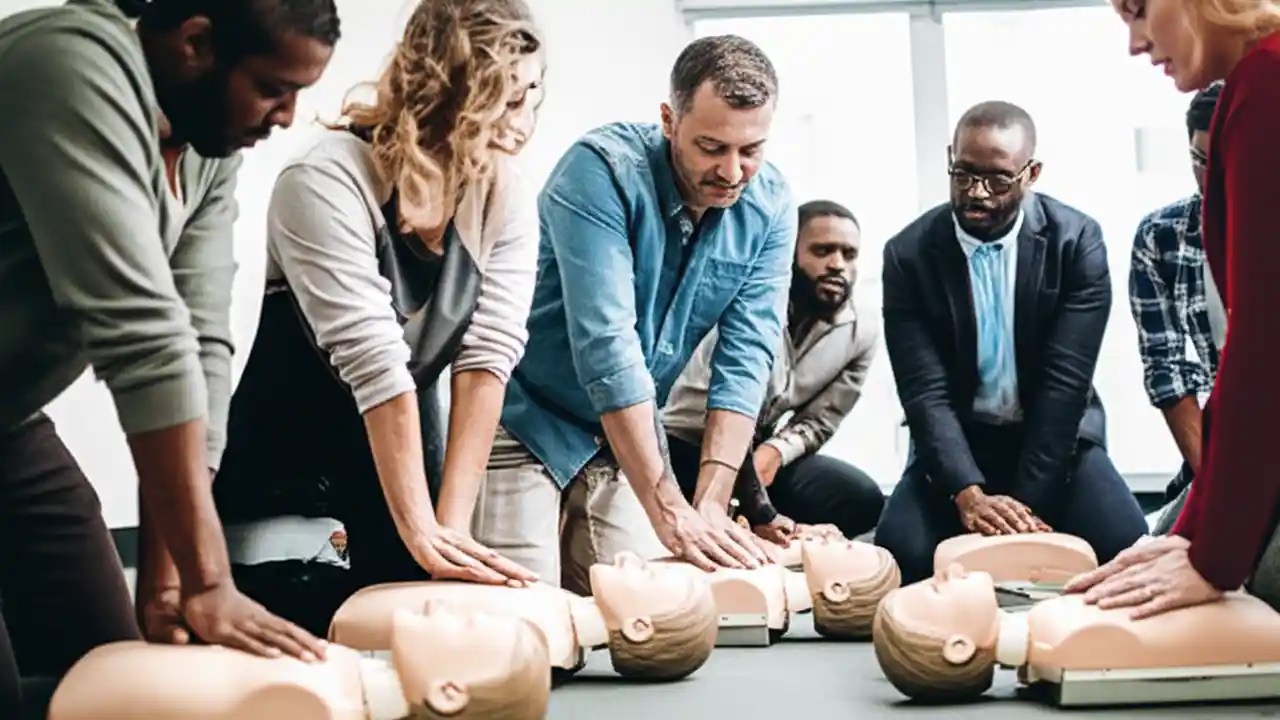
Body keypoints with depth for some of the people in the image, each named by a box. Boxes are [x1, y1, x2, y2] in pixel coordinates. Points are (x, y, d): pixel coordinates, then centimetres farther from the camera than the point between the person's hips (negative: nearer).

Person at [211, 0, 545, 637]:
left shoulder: (506, 196, -10)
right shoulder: (327, 180, -26)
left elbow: (488, 354, -17)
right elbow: (374, 363, -30)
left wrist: (451, 525, -26)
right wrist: (426, 534, -31)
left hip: (407, 445, 4)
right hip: (290, 452, -4)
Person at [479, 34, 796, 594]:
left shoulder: (770, 207, -9)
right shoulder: (603, 169, -25)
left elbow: (745, 359, -13)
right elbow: (605, 344, -33)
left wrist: (711, 503, -25)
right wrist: (669, 512, -36)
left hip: (631, 430, 5)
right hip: (527, 421, -4)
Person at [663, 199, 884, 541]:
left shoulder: (862, 332, -6)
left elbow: (818, 421, -1)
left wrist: (776, 451, -25)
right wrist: (761, 514, -32)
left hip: (761, 451, 6)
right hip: (684, 445, -6)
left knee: (863, 499, -14)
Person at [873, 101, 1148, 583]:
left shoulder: (1076, 240, -10)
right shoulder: (908, 254, -9)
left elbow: (1065, 380, -16)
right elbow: (925, 390, -16)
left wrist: (1026, 502, -25)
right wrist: (969, 494, -32)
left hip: (1057, 436, 0)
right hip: (956, 442, 0)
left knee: (1122, 544, -26)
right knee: (901, 550, -26)